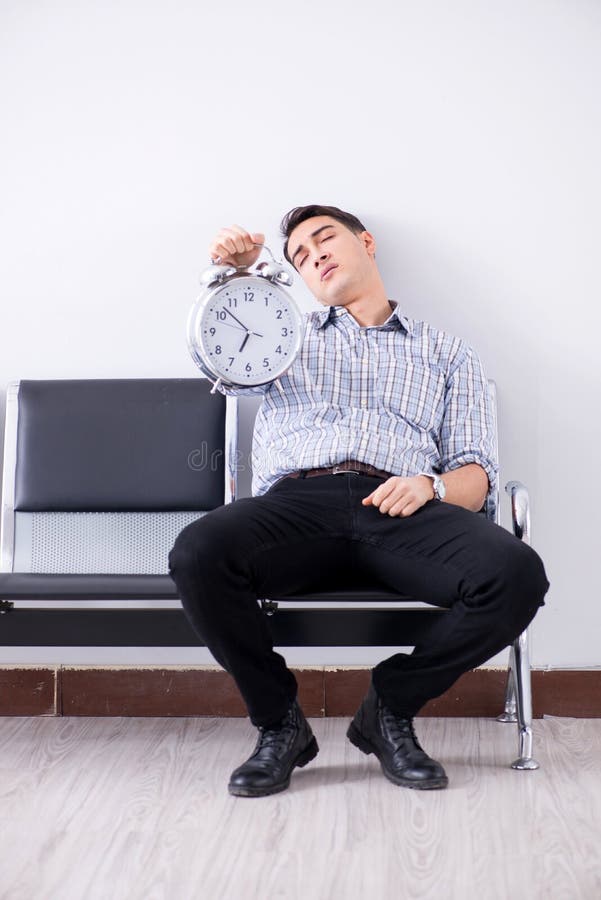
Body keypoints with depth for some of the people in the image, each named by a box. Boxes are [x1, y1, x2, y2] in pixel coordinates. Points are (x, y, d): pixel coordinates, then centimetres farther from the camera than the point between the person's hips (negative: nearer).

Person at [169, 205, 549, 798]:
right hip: (297, 501, 0)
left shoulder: (446, 354, 27)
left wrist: (430, 486, -7)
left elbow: (475, 475, 16)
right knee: (198, 554, -33)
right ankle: (279, 723, -8)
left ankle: (390, 708, -4)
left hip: (401, 511, 0)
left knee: (516, 573, -30)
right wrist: (231, 272, -2)